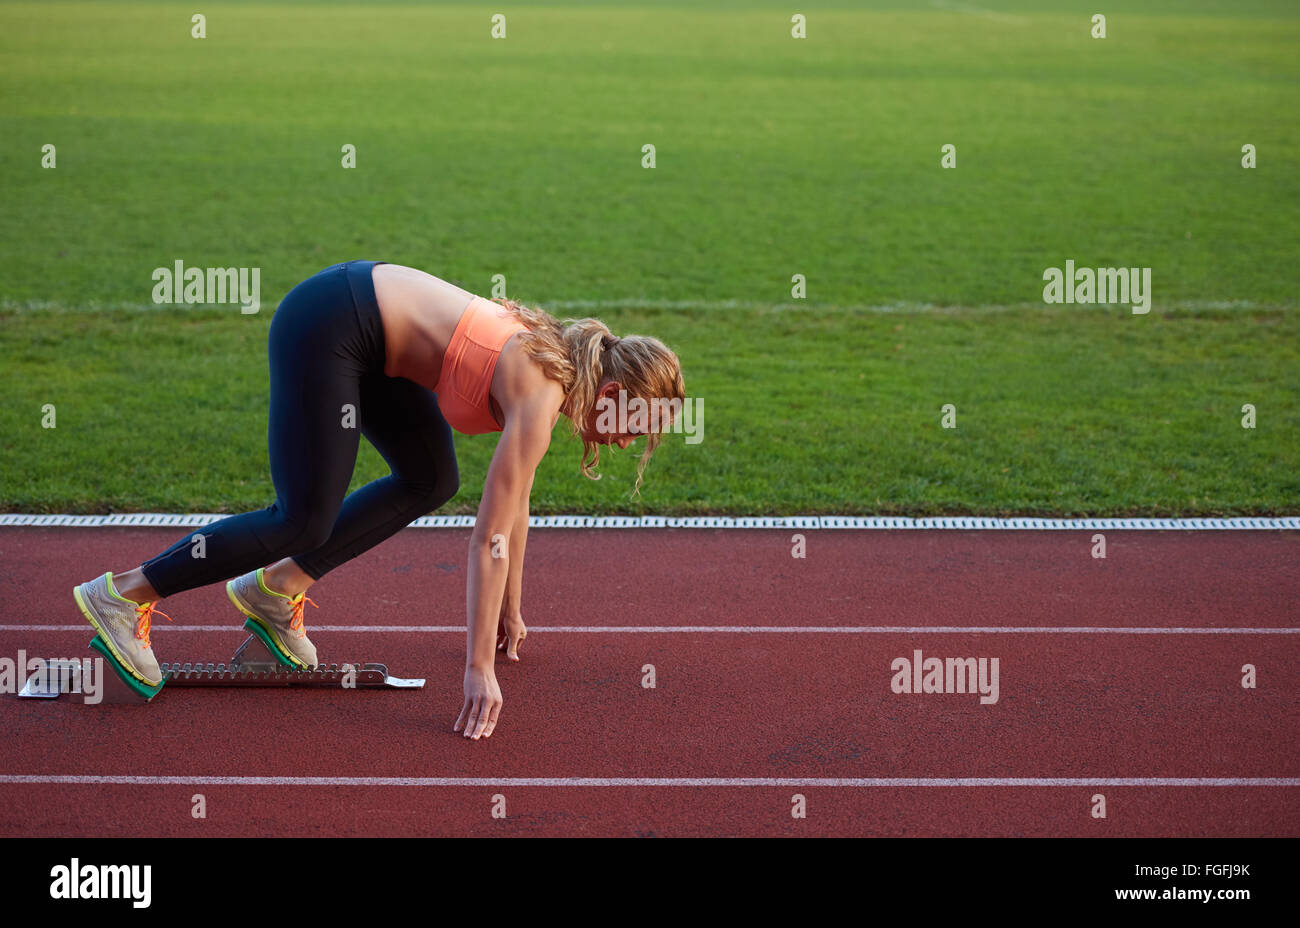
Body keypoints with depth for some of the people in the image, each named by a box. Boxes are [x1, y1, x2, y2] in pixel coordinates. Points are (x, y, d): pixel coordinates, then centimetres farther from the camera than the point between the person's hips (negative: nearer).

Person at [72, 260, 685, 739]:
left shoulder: (555, 362, 7)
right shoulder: (538, 400, -18)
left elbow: (513, 506, 18)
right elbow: (490, 542, -20)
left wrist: (508, 611, 24)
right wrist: (480, 669, -18)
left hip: (365, 303, 9)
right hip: (327, 324, -9)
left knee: (430, 482, 12)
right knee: (306, 521, -6)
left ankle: (278, 586, 13)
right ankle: (124, 594, 0)